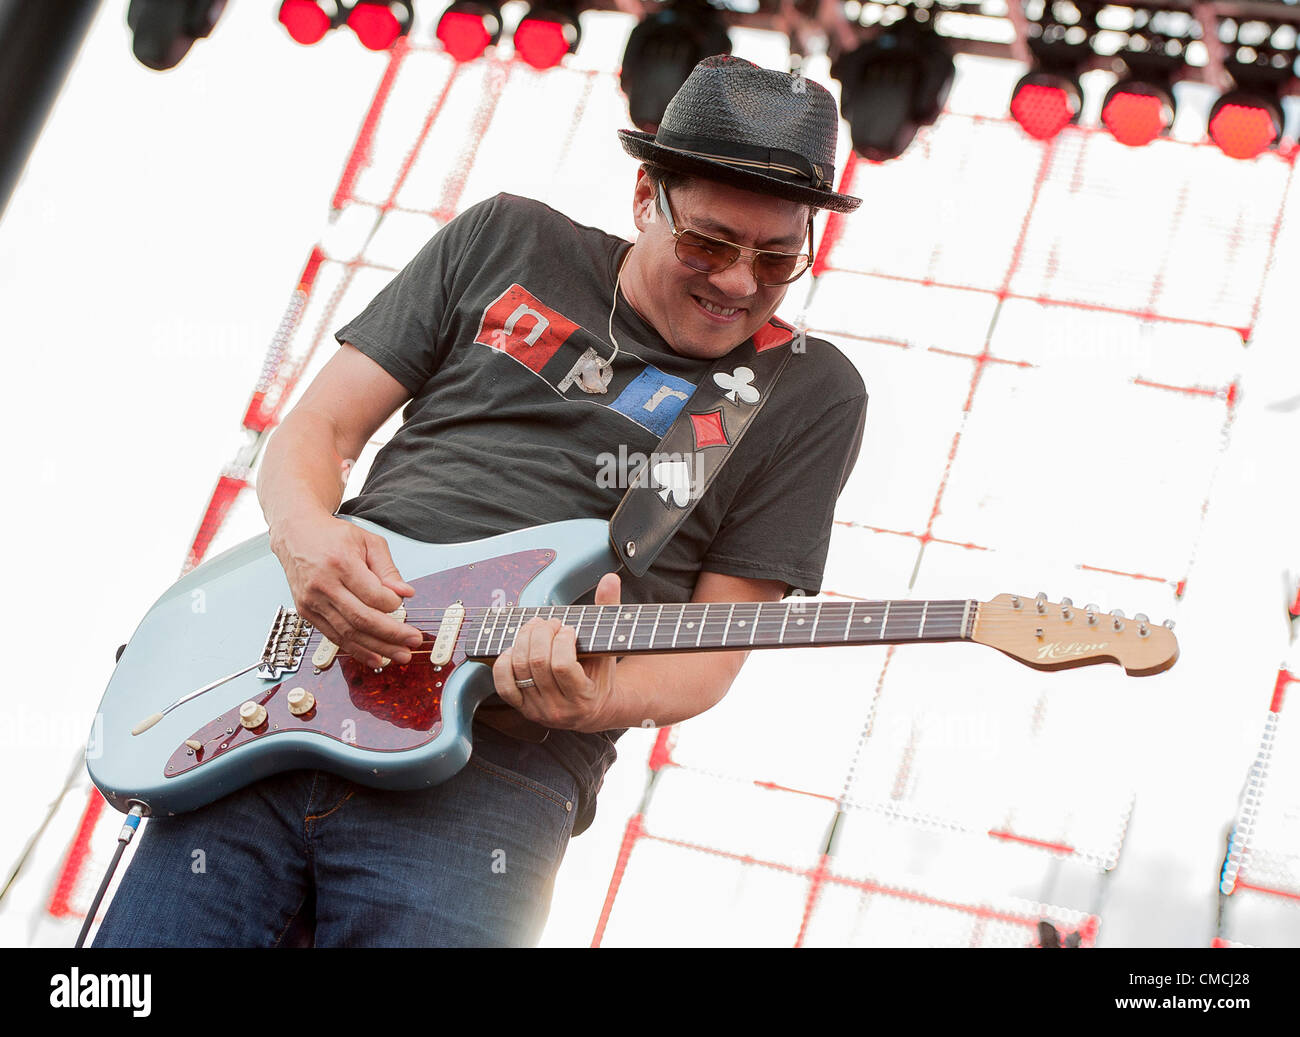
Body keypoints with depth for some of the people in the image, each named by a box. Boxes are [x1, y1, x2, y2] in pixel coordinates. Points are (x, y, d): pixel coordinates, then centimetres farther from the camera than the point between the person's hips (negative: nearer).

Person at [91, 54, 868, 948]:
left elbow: (711, 648, 3)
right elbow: (318, 427, 13)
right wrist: (303, 532, -9)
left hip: (492, 777, -2)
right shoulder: (508, 240, 12)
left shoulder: (811, 396, 6)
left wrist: (600, 699, -18)